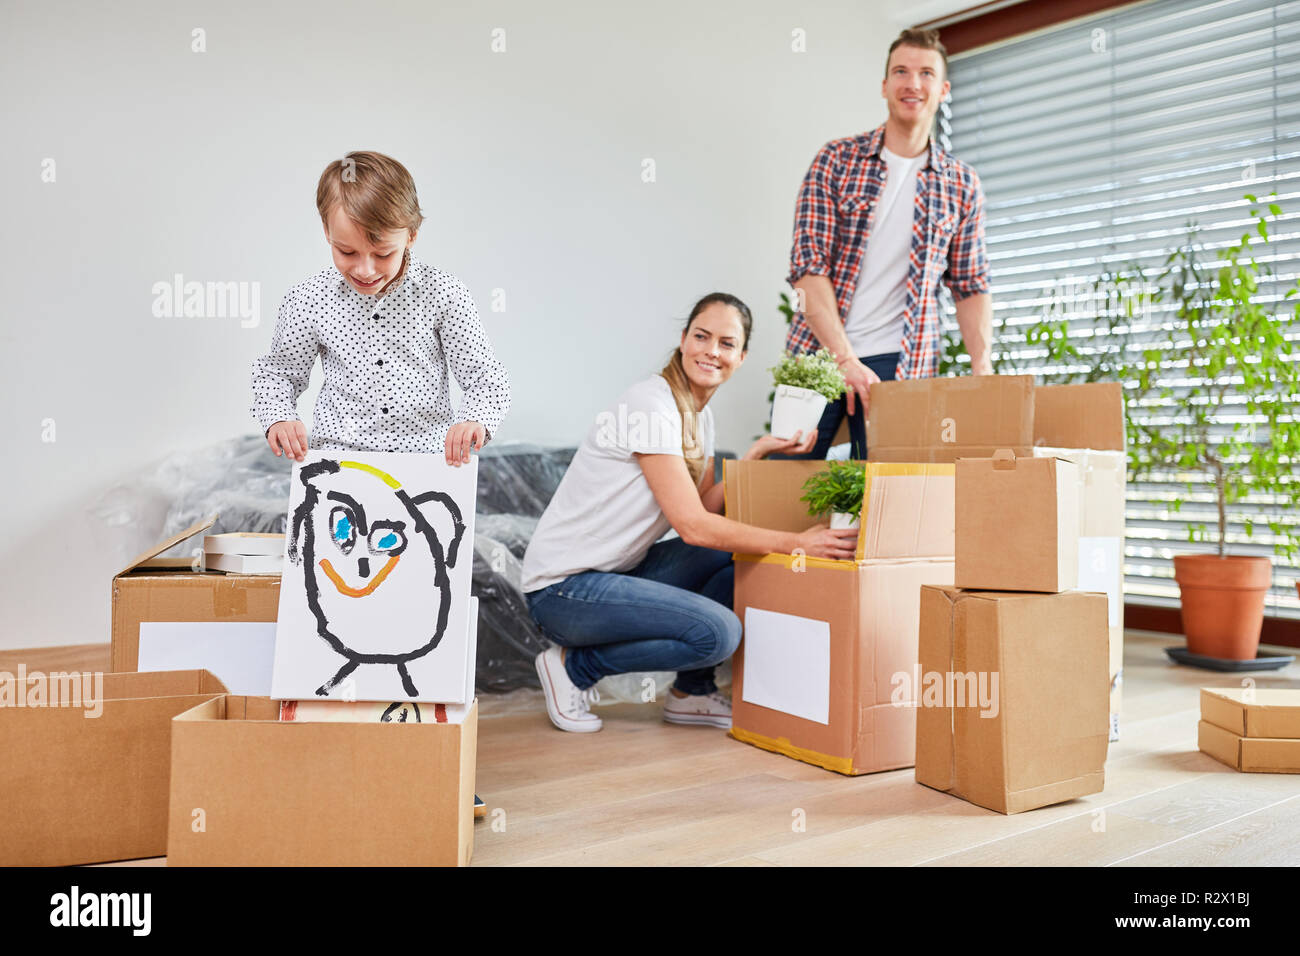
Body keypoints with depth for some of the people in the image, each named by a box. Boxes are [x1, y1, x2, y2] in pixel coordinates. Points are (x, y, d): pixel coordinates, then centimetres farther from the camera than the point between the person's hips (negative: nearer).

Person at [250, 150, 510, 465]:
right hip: (339, 453, 0)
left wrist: (474, 420, -20)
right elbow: (277, 372, 15)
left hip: (429, 453, 0)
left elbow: (486, 377, 0)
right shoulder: (308, 301, 0)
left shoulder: (444, 294, -4)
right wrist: (278, 418, -4)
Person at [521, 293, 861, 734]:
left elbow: (706, 506, 2)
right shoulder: (651, 406, -19)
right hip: (563, 586, -9)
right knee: (719, 631, -23)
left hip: (620, 569, 9)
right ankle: (574, 665, -4)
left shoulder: (701, 415, 10)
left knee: (742, 555, -3)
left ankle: (691, 693, 10)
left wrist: (759, 452, -5)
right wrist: (796, 542, -24)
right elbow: (693, 526, -23)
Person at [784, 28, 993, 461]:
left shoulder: (962, 185, 8)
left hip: (899, 362, 1)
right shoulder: (836, 159, 1)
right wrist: (846, 359, -16)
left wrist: (982, 365, -6)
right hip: (817, 352, -1)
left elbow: (971, 286, 11)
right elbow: (808, 265, -7)